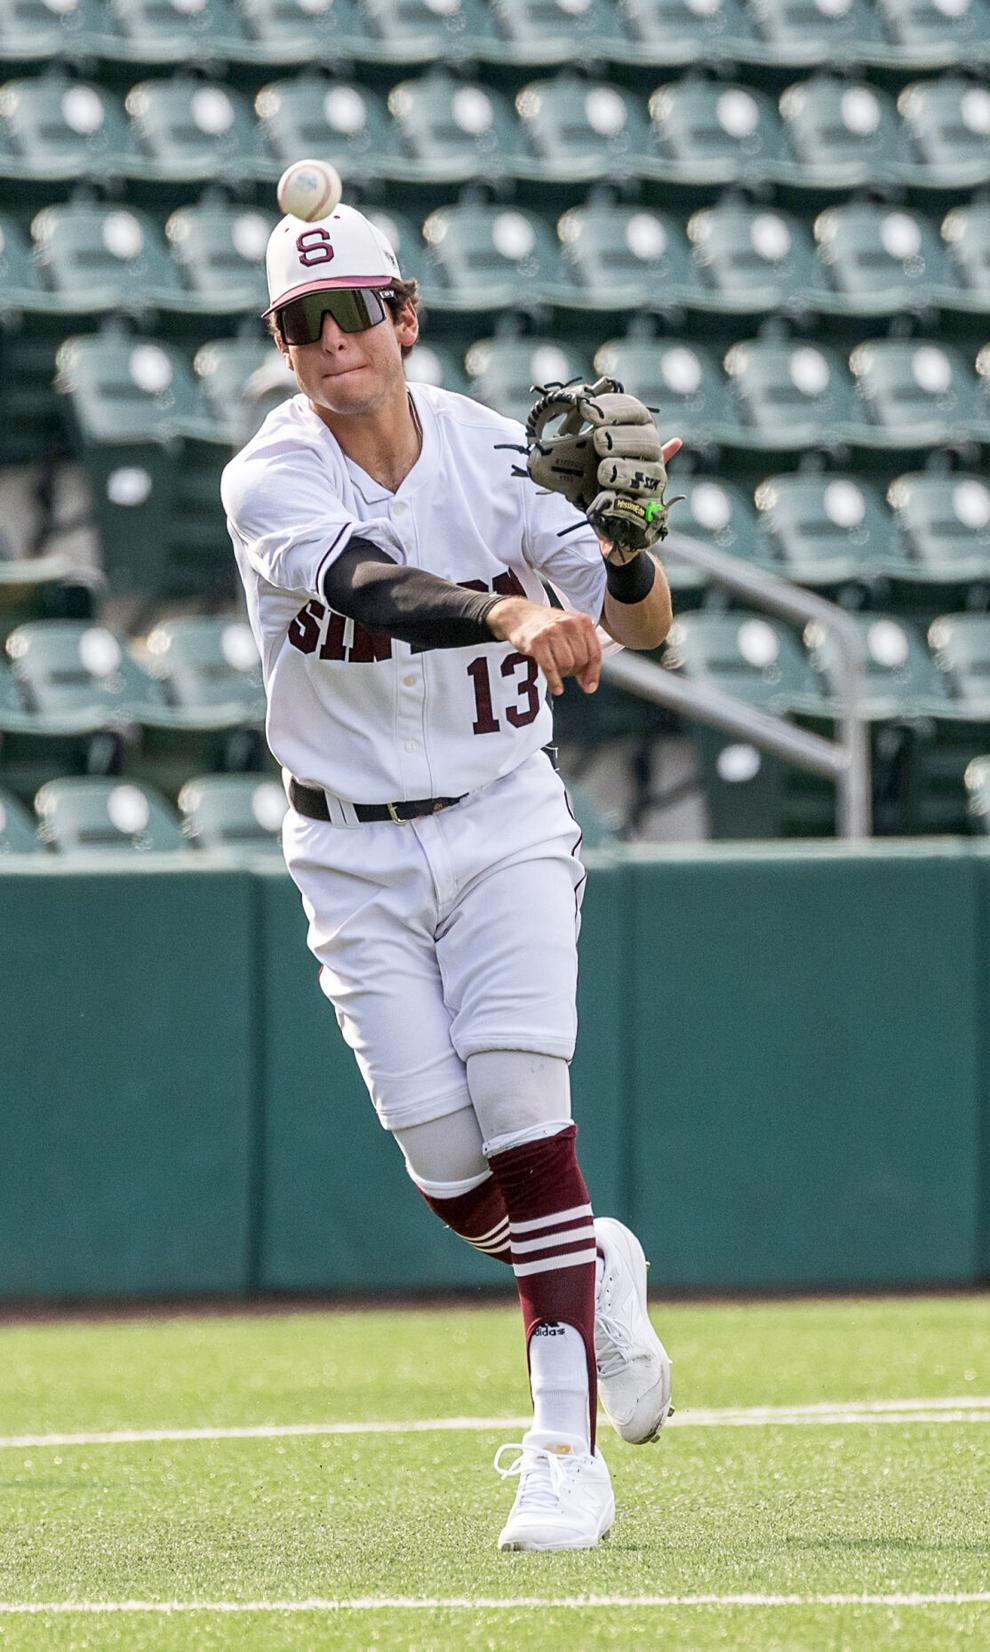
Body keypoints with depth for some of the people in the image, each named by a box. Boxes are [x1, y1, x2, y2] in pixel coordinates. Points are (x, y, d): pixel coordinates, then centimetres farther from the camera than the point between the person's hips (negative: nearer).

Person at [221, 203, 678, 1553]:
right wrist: (510, 611, -54)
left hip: (503, 824, 0)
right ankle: (595, 1270, 30)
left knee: (521, 1103, -17)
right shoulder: (272, 481, -14)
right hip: (356, 855, 0)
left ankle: (568, 1453, -17)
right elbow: (374, 589, -35)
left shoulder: (494, 453, -6)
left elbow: (645, 628, -9)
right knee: (444, 1165, -4)